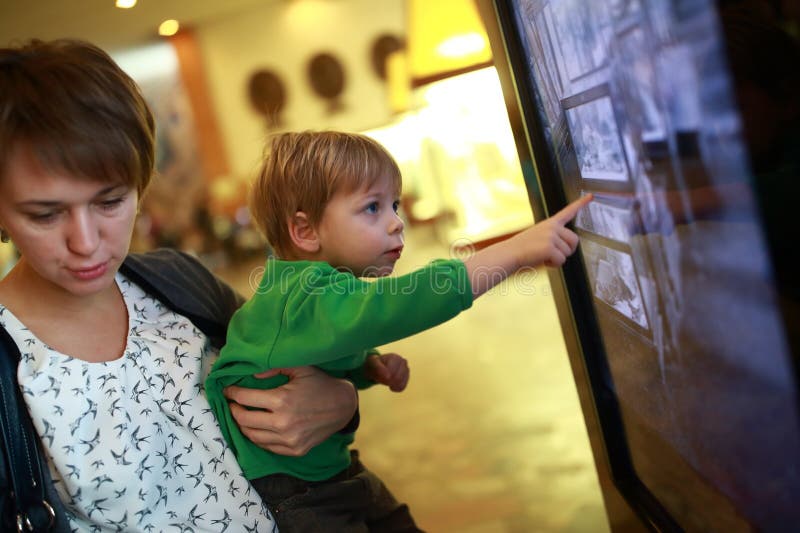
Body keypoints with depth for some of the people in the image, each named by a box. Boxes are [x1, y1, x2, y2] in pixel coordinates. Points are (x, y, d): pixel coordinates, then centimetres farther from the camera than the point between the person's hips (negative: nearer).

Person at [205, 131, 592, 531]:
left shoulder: (329, 288, 1)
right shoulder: (306, 296, -31)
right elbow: (403, 301, -47)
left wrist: (371, 368, -6)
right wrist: (515, 250, -48)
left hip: (333, 466, 9)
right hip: (285, 494, -9)